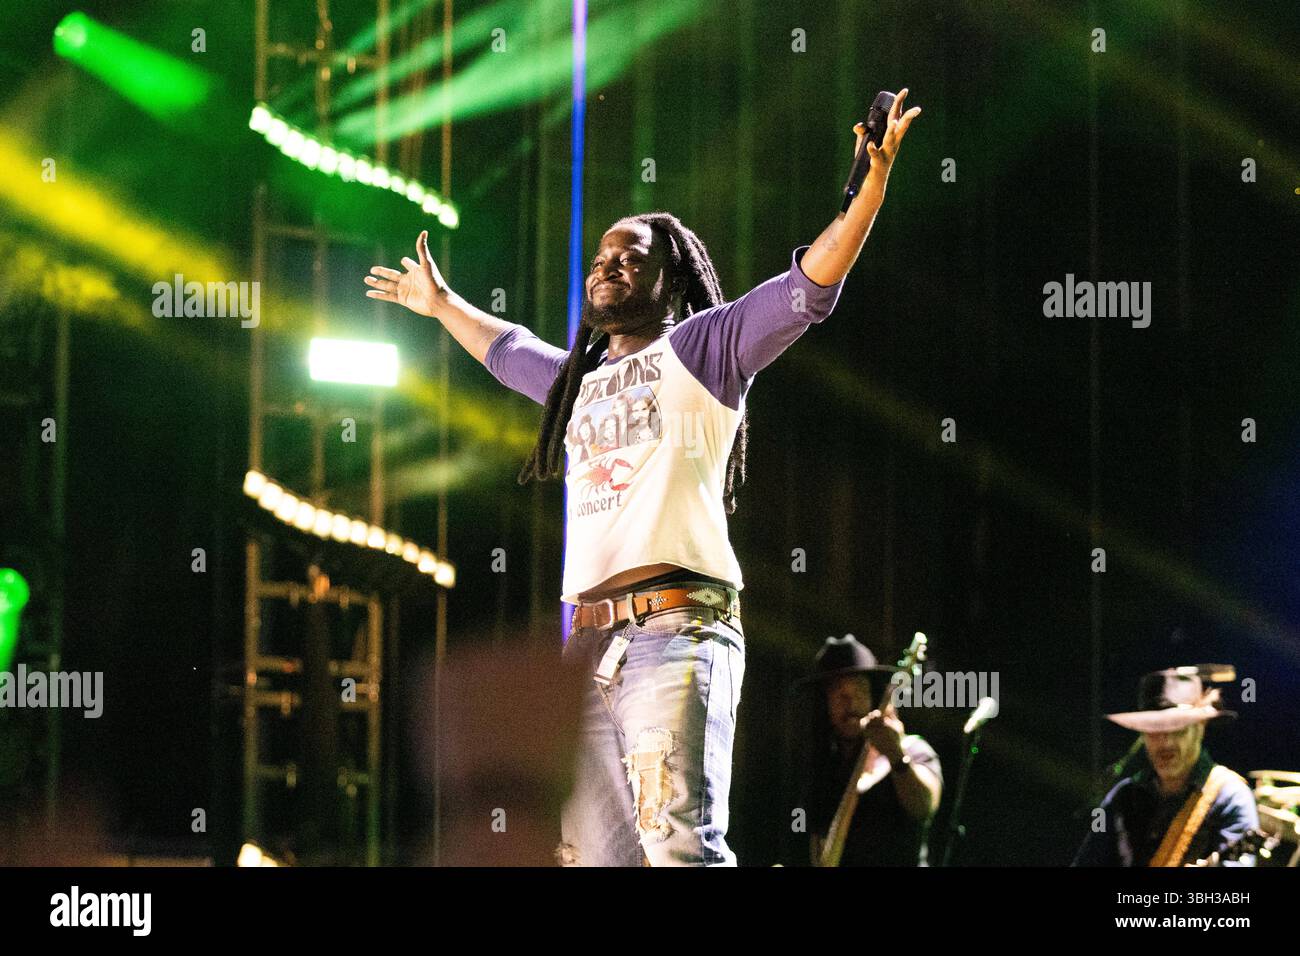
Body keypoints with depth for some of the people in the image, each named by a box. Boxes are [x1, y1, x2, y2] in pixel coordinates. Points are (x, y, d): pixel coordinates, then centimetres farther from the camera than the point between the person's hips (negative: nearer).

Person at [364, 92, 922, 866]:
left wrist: (874, 181, -14)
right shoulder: (582, 378, 28)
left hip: (676, 628, -7)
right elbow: (509, 350, 49)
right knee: (591, 852, 2)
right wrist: (442, 303, 62)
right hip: (591, 641, 7)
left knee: (679, 842, -21)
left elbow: (807, 289, -4)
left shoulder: (704, 346, 8)